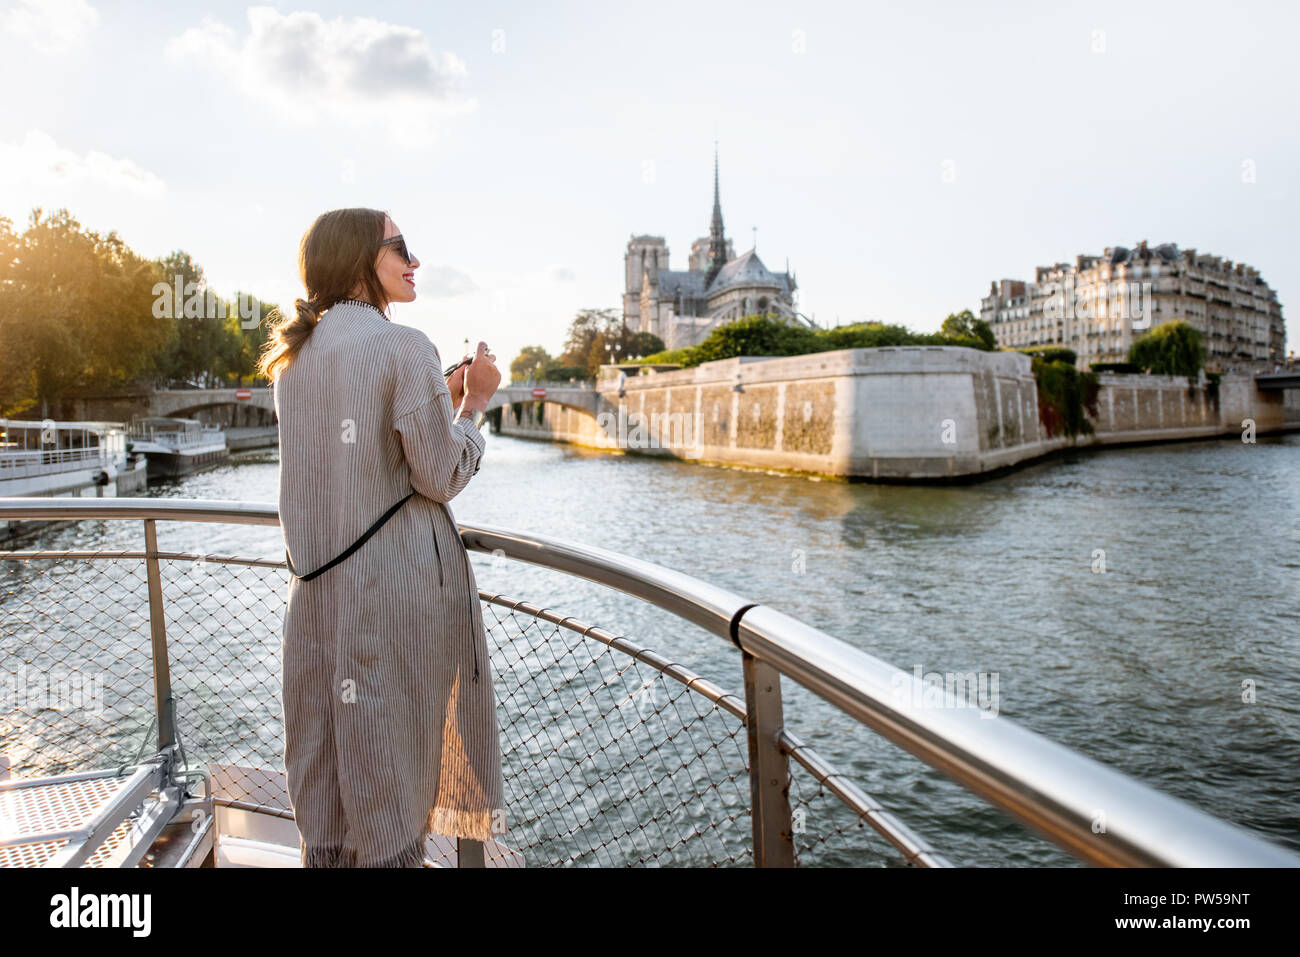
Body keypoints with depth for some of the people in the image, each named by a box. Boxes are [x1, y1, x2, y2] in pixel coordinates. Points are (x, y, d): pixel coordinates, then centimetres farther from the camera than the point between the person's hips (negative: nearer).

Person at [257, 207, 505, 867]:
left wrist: (442, 395, 18)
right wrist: (474, 401, 1)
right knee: (391, 755, 6)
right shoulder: (403, 347, -12)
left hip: (318, 582, 7)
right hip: (401, 577, -7)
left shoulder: (292, 354, 10)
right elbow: (441, 477, -12)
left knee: (323, 755, 17)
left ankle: (327, 854, 30)